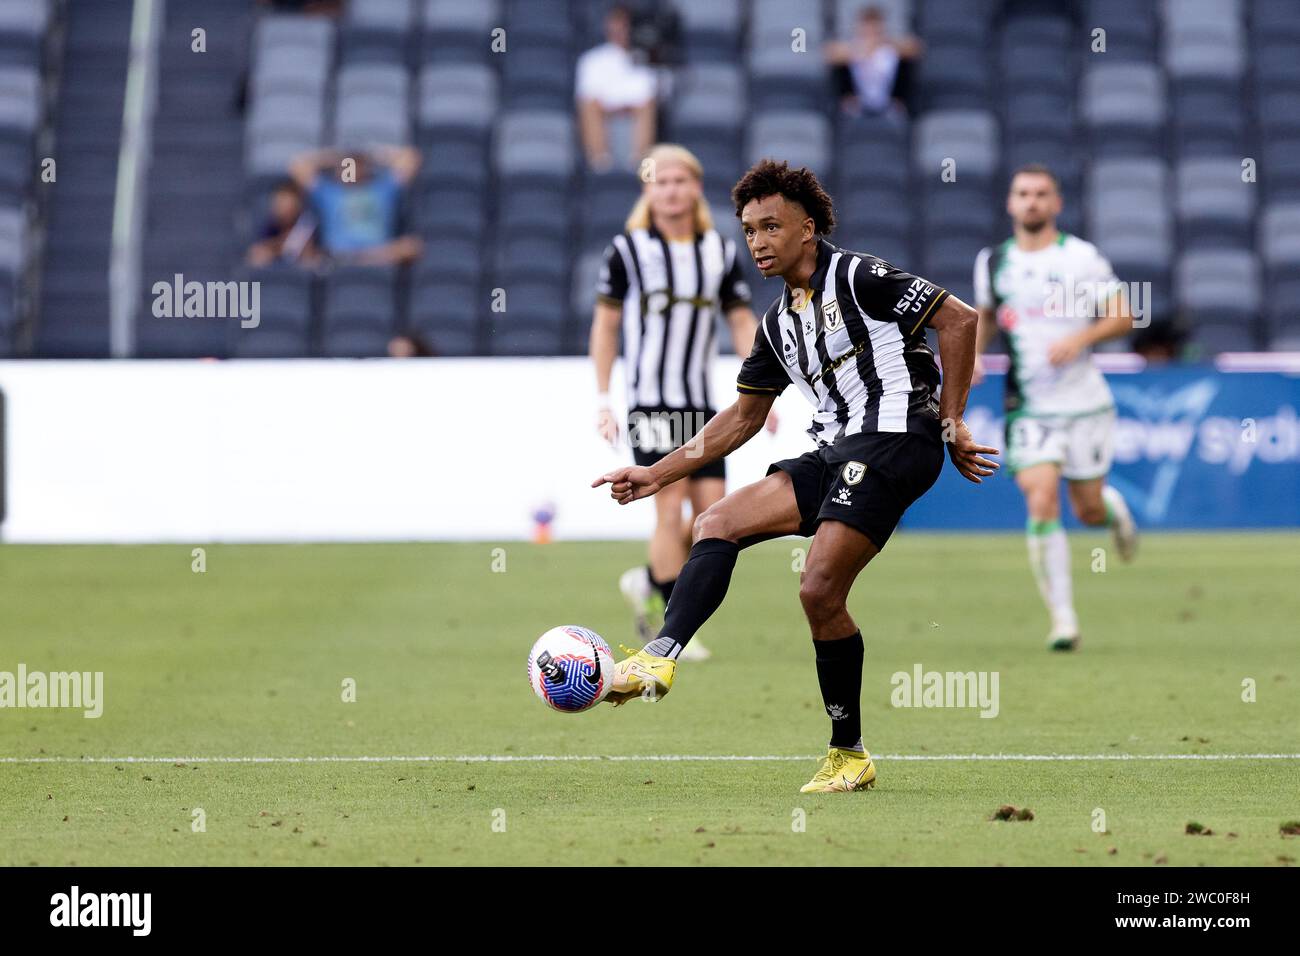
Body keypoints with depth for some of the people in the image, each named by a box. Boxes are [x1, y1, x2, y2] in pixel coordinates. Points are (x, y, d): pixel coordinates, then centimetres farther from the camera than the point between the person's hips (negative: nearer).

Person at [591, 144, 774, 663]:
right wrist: (602, 399, 0)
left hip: (700, 401, 4)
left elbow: (742, 323, 11)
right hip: (649, 400, -4)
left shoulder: (721, 251, 7)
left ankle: (648, 584, 21)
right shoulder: (628, 249, -3)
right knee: (671, 505, -10)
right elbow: (605, 324, 3)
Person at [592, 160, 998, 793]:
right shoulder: (779, 324, 20)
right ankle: (659, 660, -23)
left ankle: (849, 754, -6)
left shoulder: (857, 278, -4)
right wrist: (658, 475, 22)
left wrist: (950, 423, -9)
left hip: (895, 438, -8)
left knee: (819, 590, -16)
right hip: (836, 452, 8)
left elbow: (958, 319, -8)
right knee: (717, 525, -7)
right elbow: (743, 417, 27)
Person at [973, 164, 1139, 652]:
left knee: (1088, 511, 6)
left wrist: (1080, 338, -21)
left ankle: (1114, 508, 46)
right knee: (1041, 505, -15)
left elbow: (1122, 316, -4)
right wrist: (974, 354, 4)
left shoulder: (1082, 257, -6)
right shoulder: (992, 261, 5)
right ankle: (1062, 620, -10)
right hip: (1029, 407, 1)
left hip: (1085, 404, -1)